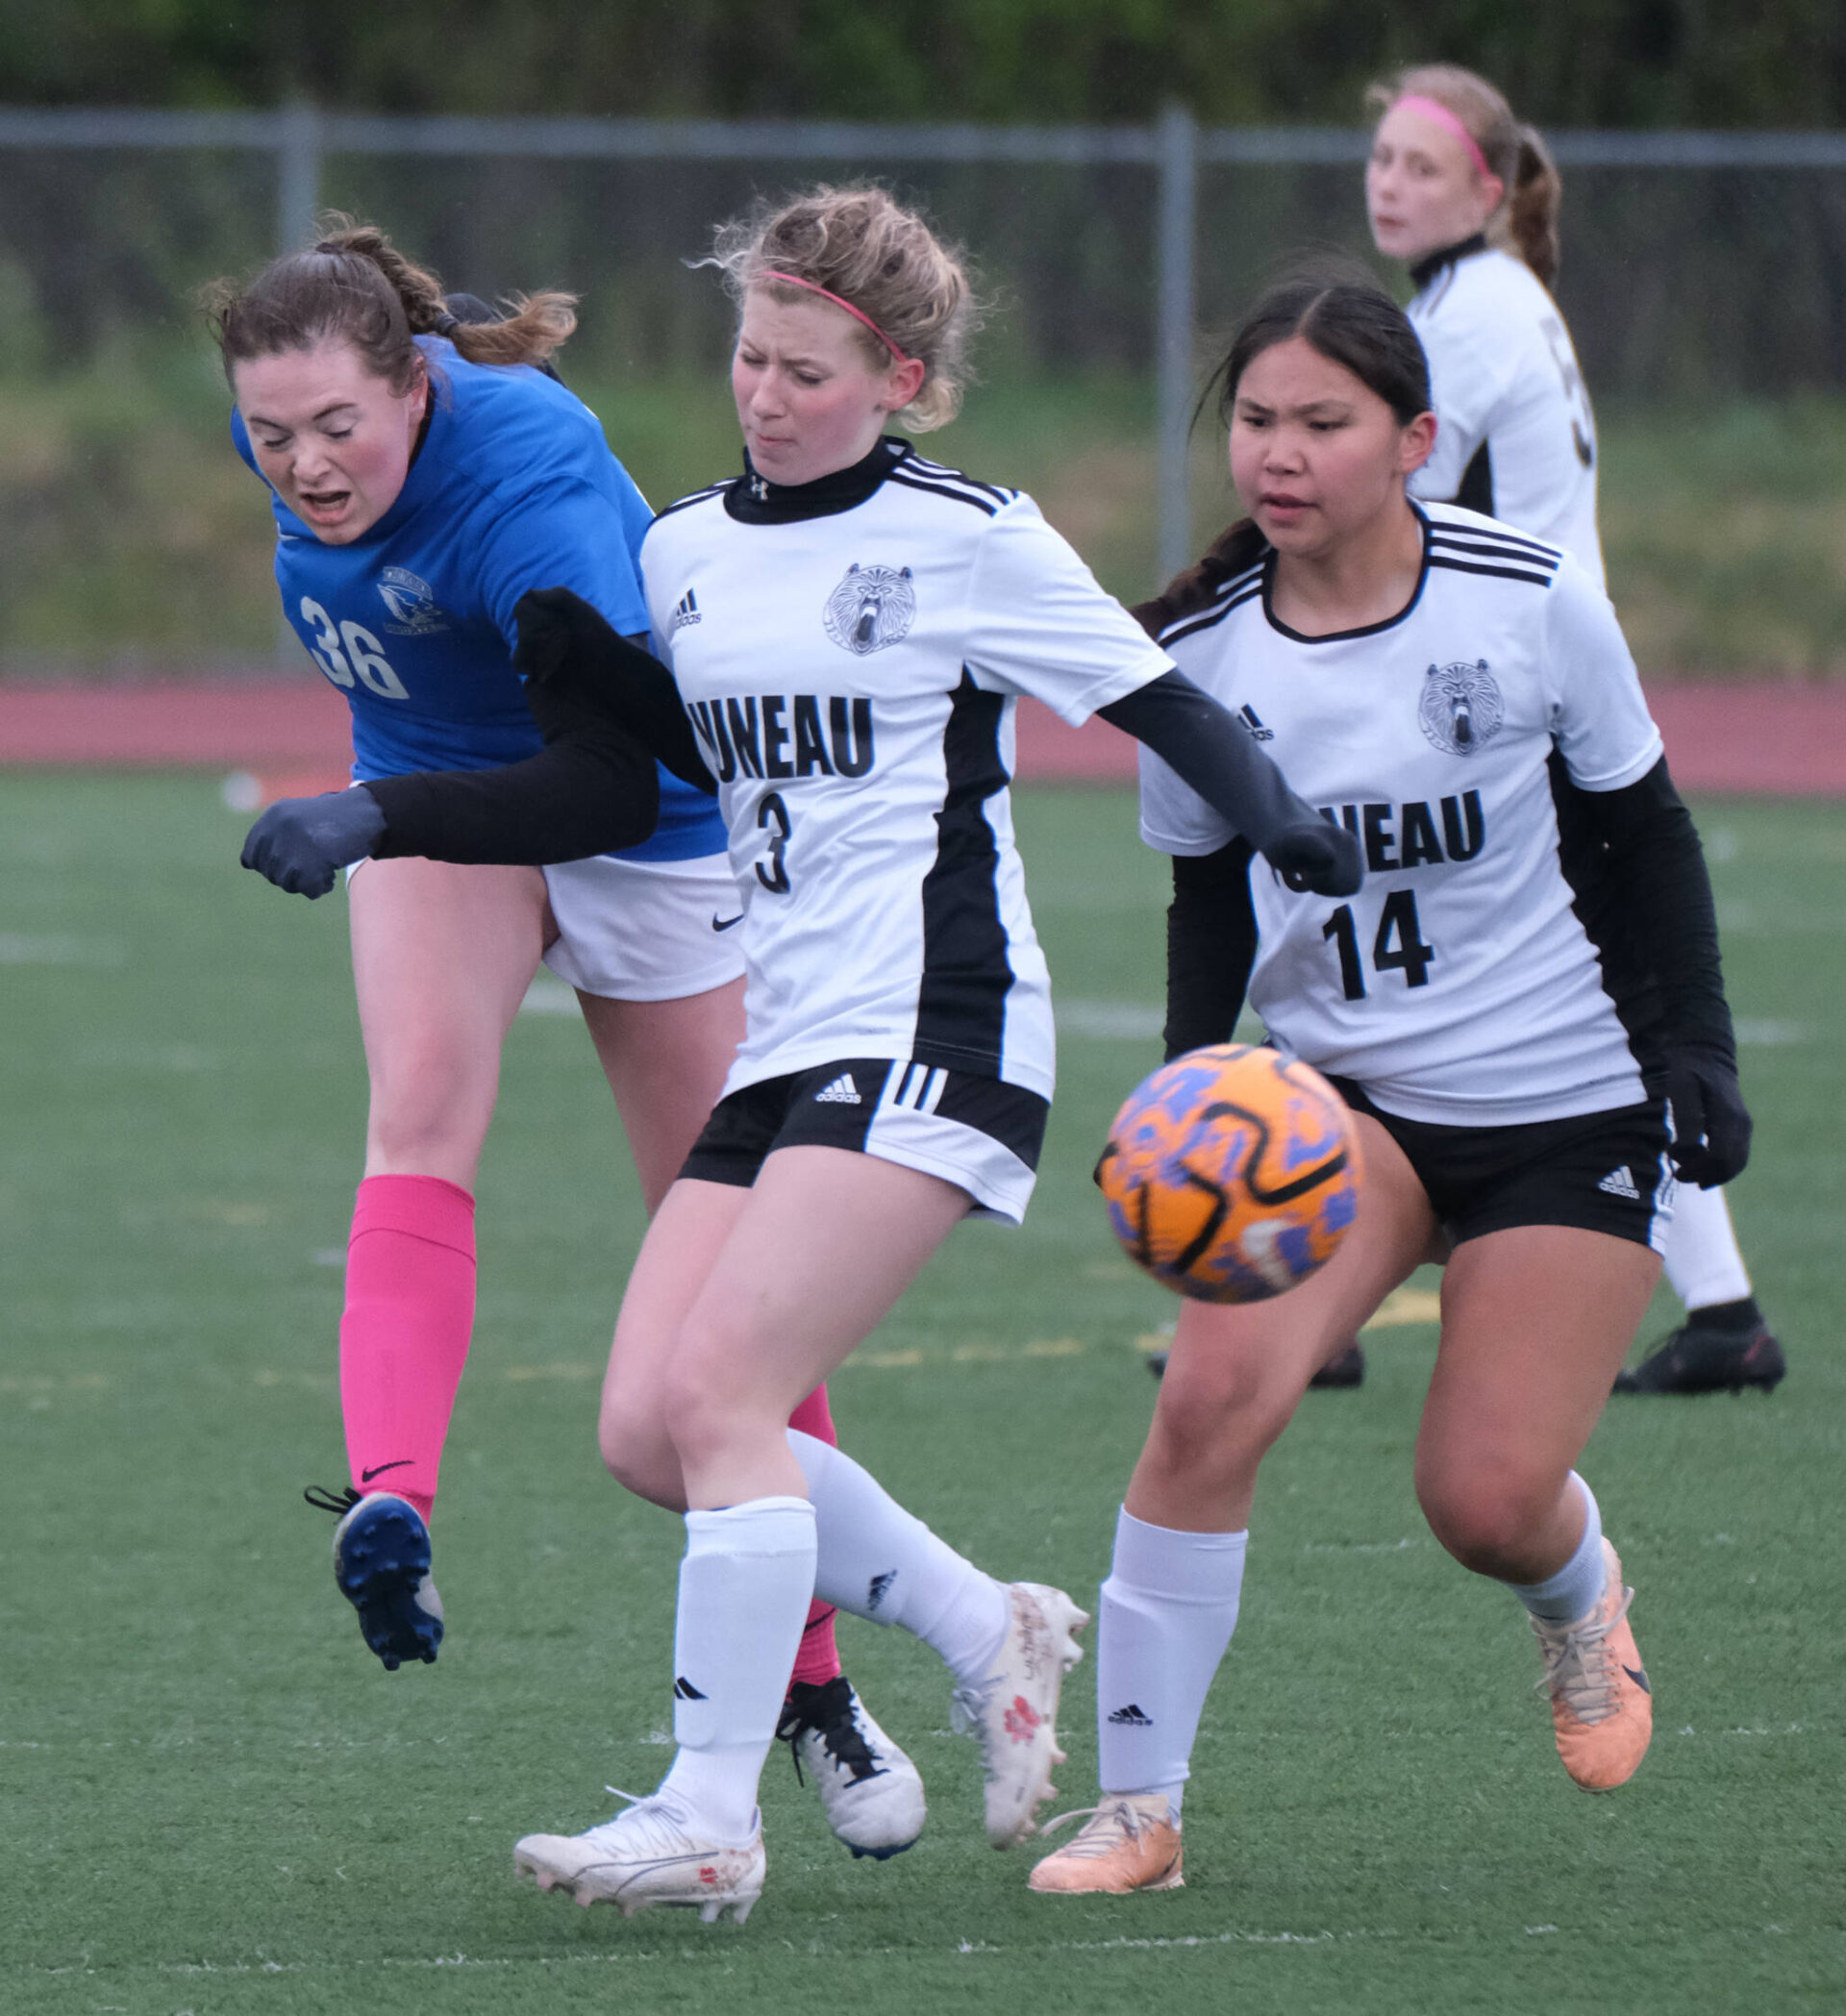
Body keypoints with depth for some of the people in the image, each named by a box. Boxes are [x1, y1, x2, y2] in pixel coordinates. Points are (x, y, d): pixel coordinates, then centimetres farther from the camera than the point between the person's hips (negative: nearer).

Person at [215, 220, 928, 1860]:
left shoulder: (526, 481, -37)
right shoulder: (292, 435, -16)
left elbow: (615, 771, -48)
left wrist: (381, 813, -62)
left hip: (647, 829, -5)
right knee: (421, 1119, -26)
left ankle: (814, 1680, 18)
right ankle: (390, 1507, -47)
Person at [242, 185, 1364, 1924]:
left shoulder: (967, 539, -4)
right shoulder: (684, 550, 14)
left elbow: (1156, 702, -3)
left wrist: (1275, 818, -22)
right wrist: (576, 659, 4)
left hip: (929, 1033, -7)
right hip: (781, 1041, 8)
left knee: (715, 1391, -18)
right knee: (645, 1429, -2)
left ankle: (711, 1818, -15)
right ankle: (990, 1635, 14)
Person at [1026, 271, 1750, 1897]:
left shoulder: (1532, 604, -11)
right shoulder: (1199, 653, -5)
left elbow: (1641, 833, 2)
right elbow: (1207, 896, 8)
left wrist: (1693, 1048, -3)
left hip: (1568, 1107, -1)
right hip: (1335, 1093, 2)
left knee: (1487, 1500, -7)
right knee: (1216, 1385, -24)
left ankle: (1580, 1594, 34)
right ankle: (1138, 1808, -15)